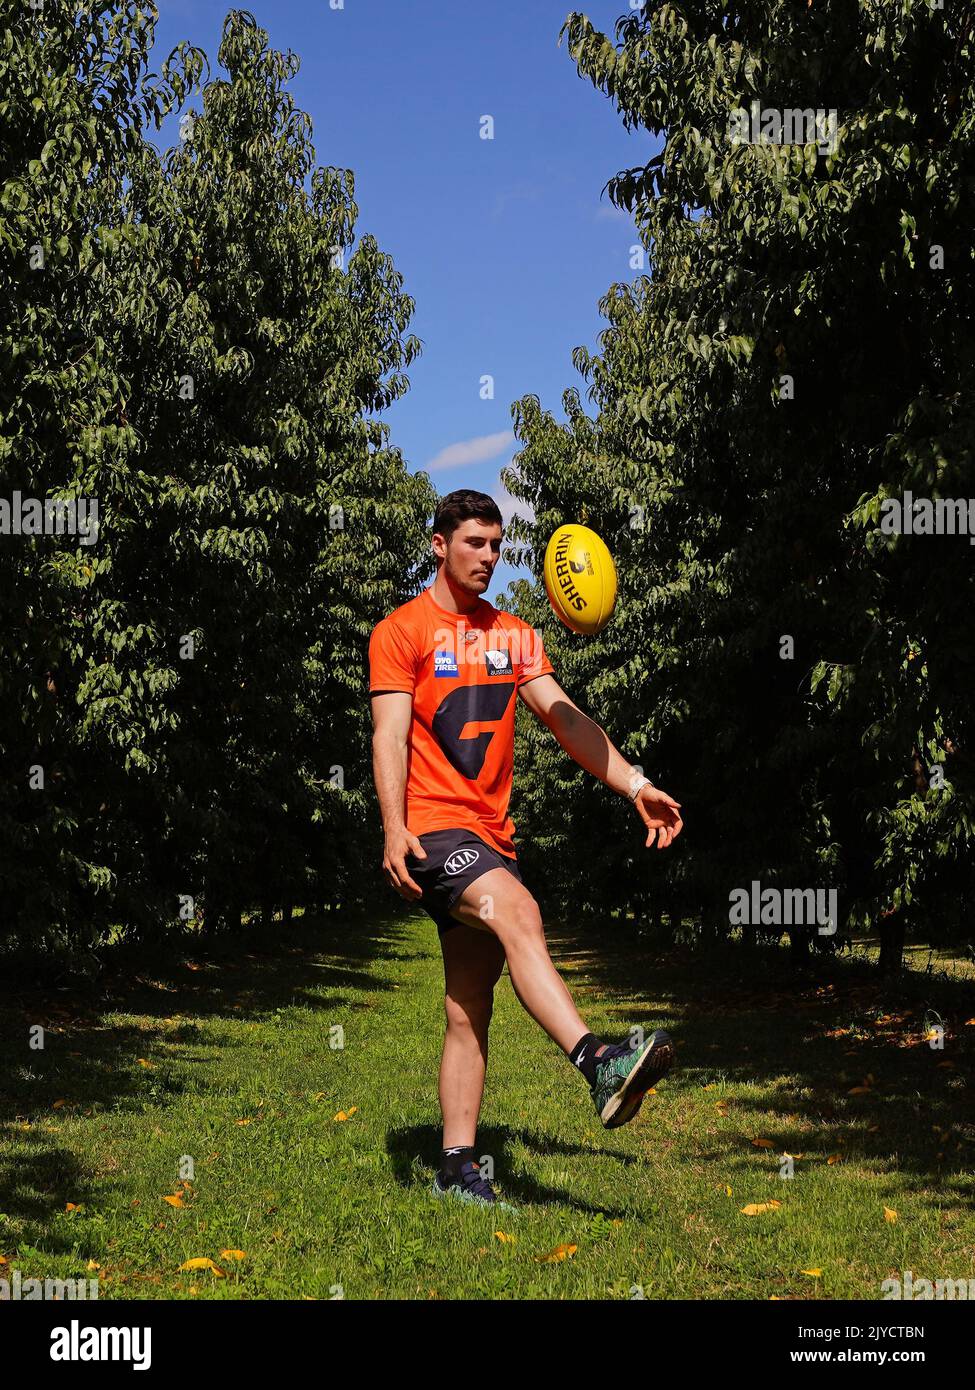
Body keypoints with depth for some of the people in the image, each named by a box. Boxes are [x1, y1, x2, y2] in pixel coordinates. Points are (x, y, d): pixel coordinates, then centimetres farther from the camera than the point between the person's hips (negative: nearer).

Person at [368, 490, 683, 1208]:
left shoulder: (513, 636, 17)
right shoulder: (401, 631, 1)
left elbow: (565, 718, 9)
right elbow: (391, 735, -8)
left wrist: (634, 784, -3)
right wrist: (394, 827, -21)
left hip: (492, 834, 6)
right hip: (432, 827, -6)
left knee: (471, 1010, 5)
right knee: (519, 913, -31)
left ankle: (459, 1168, 9)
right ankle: (598, 1063, -44)